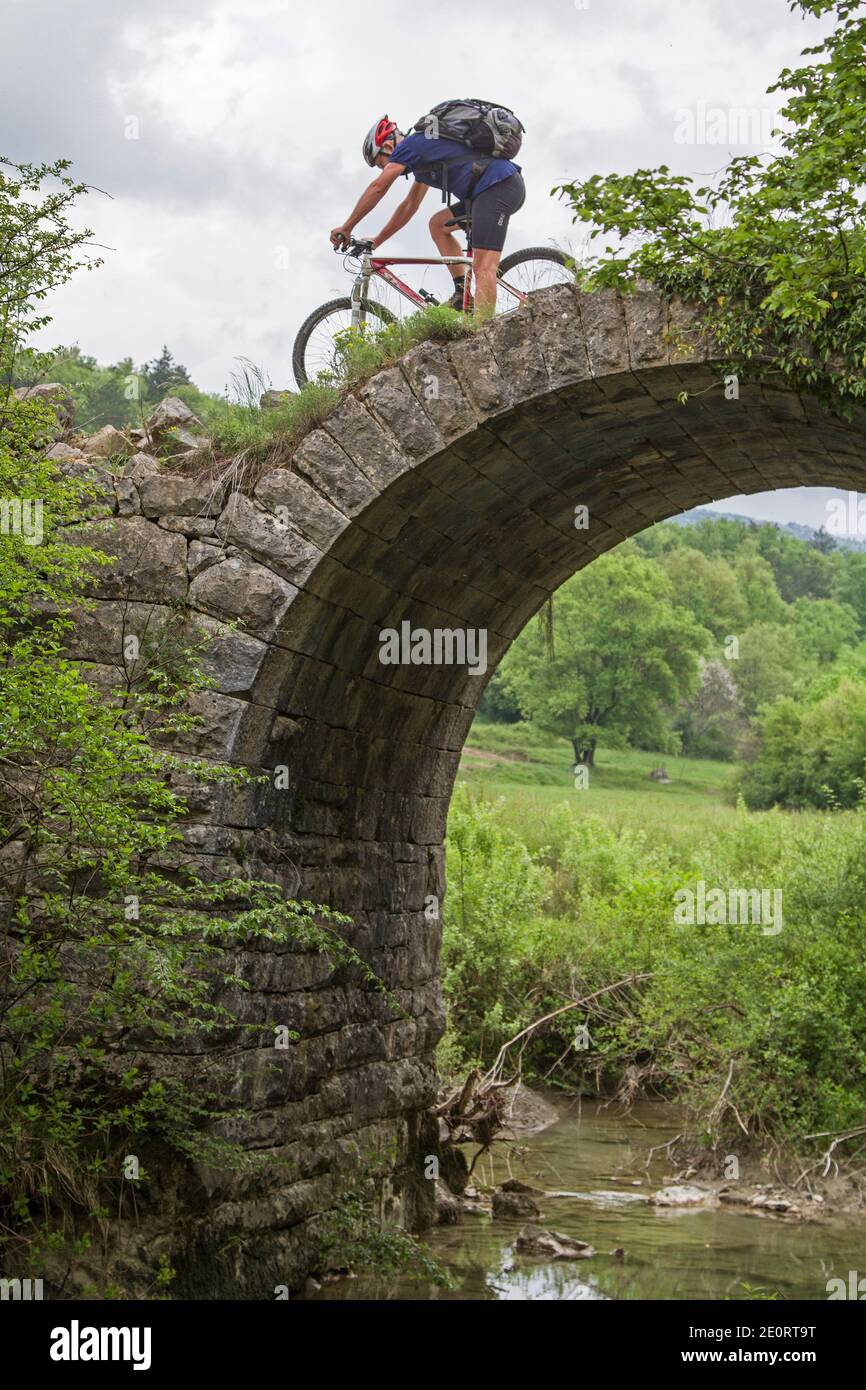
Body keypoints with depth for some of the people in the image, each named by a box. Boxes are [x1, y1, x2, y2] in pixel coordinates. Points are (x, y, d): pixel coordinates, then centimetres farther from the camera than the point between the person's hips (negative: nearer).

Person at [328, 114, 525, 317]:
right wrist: (376, 241, 33)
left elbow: (377, 188, -5)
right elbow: (409, 206, 34)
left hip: (497, 185, -10)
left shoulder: (410, 145, 0)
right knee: (438, 224, 19)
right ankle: (462, 296, 11)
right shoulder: (420, 155, 28)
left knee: (483, 267, -19)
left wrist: (346, 228, 1)